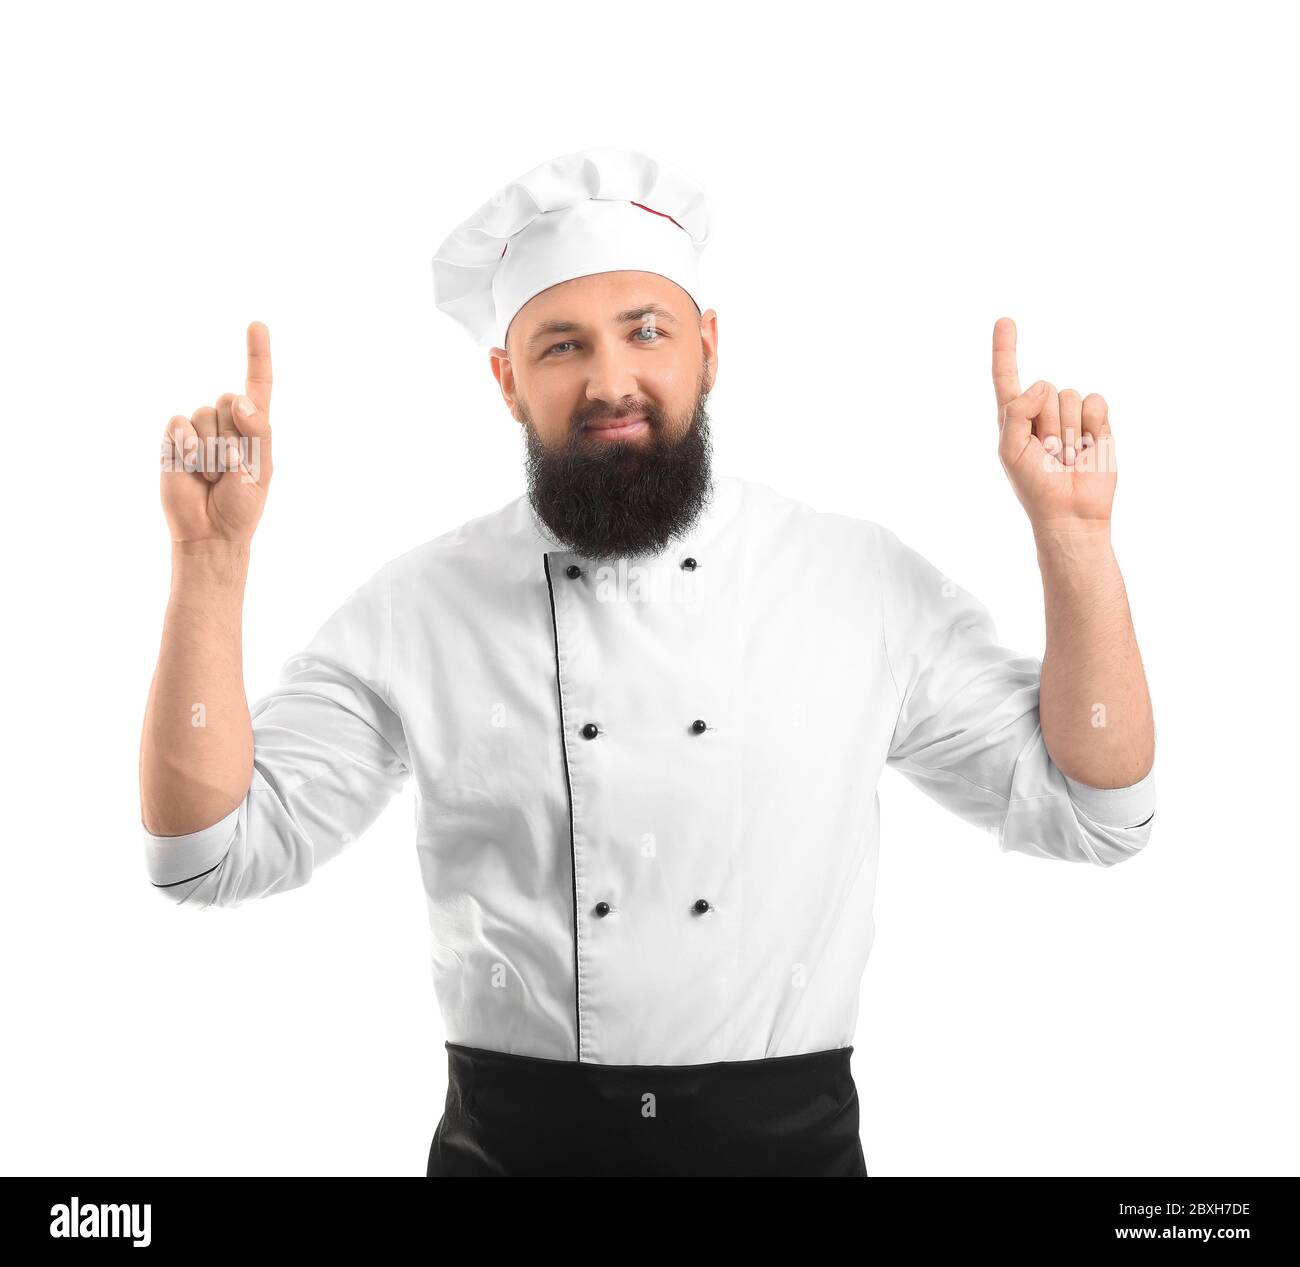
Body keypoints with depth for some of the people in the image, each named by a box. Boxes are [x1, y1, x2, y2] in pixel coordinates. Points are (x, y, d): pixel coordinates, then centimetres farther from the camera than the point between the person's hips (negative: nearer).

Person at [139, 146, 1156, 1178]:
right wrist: (213, 554, -17)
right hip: (513, 1139, 0)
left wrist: (1070, 530, -12)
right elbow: (209, 849, -7)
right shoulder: (420, 610, -4)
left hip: (788, 1133, 1)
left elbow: (1089, 809, -3)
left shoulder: (871, 584, -3)